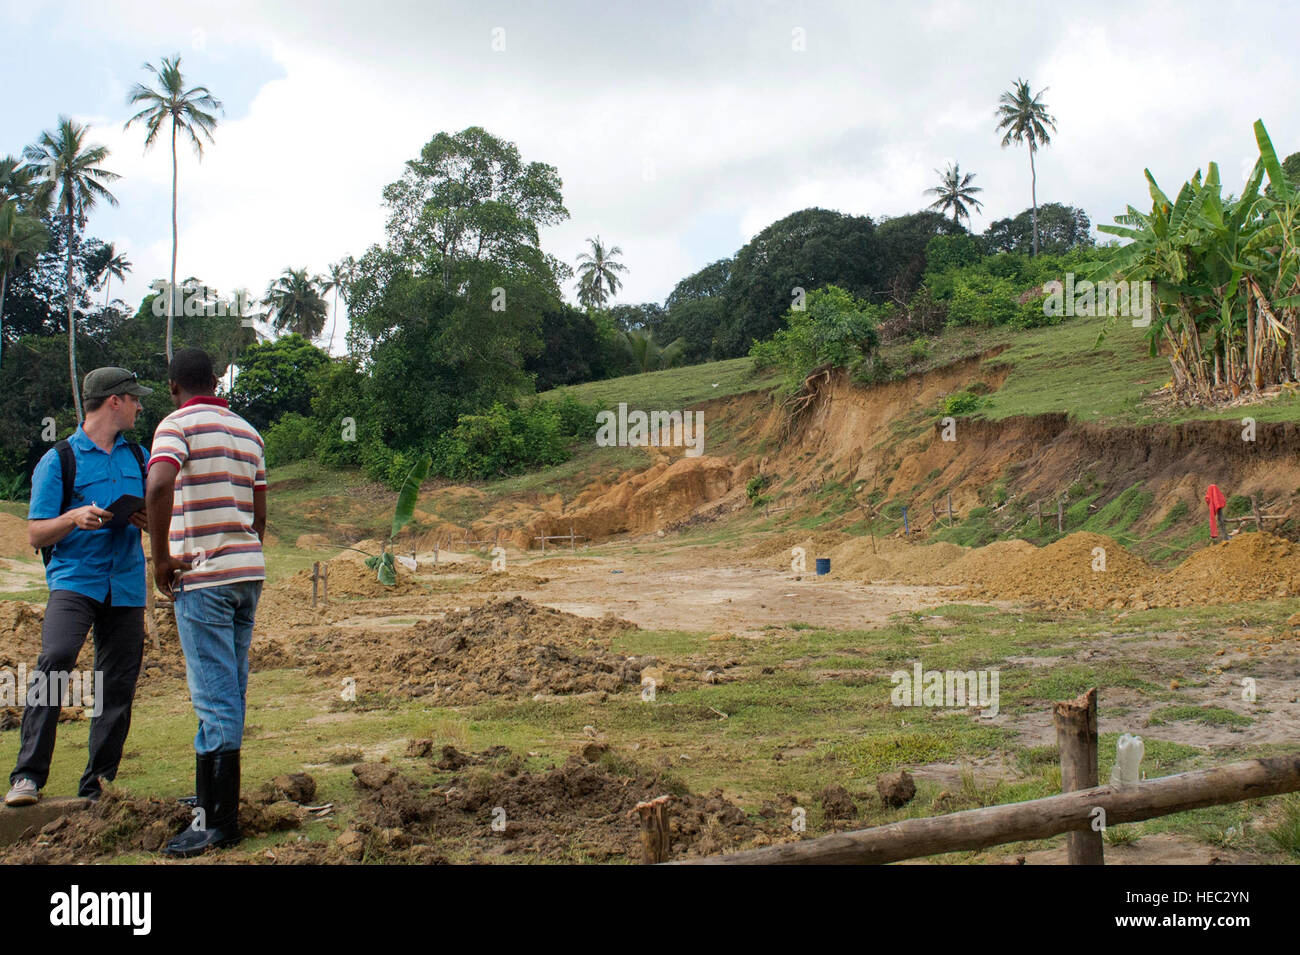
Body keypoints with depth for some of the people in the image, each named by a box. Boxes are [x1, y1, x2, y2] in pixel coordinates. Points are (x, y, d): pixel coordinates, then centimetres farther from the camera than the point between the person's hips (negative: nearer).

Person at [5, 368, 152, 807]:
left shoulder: (138, 456, 16)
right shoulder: (59, 460, 1)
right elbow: (36, 534, -1)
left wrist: (147, 518, 0)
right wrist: (74, 517, -19)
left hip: (127, 586, 5)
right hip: (74, 579, -4)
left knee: (118, 689, 3)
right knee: (55, 659, -26)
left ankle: (97, 787, 14)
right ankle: (28, 776, -18)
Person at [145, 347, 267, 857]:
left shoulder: (177, 424, -6)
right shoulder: (248, 432, 15)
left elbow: (159, 485, -25)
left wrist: (161, 559, -17)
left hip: (202, 574, -7)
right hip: (249, 571, 7)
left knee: (215, 697, -5)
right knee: (231, 691, 16)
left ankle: (218, 821, -1)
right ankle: (217, 792, 29)